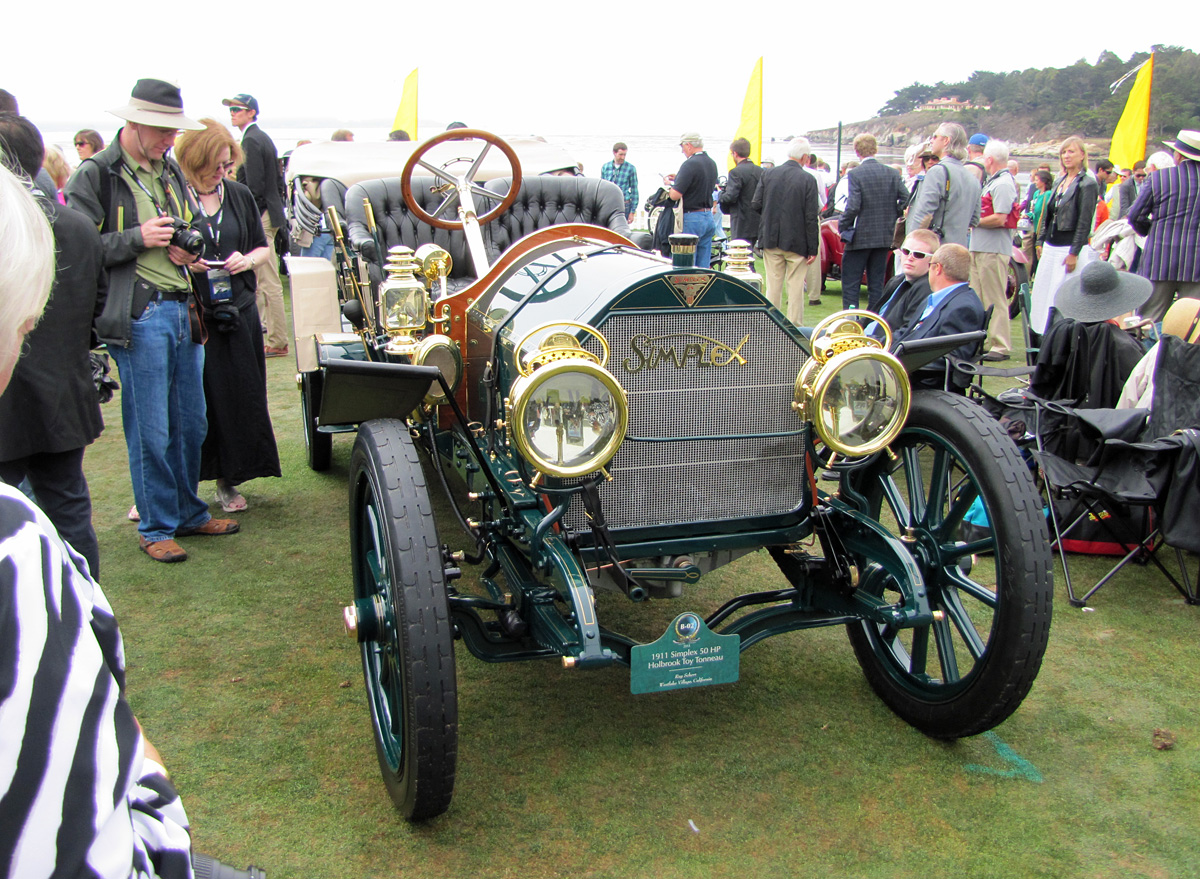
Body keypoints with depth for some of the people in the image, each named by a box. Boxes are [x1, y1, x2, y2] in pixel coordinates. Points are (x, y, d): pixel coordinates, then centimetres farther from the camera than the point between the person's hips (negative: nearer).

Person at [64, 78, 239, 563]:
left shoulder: (171, 172, 16)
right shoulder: (95, 175, -6)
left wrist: (189, 248, 6)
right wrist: (137, 238, -18)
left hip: (183, 310, 7)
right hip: (139, 317, -7)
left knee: (191, 423, 14)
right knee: (150, 432, 0)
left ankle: (188, 513, 30)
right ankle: (155, 527, 14)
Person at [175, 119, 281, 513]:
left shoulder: (240, 196, 11)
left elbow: (263, 247, 18)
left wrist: (248, 260, -3)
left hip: (237, 311, 5)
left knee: (237, 396, 8)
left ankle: (228, 480, 22)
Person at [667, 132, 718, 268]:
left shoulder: (690, 164, -16)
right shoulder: (712, 163, 10)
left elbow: (675, 195, -20)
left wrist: (669, 185, 1)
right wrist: (678, 179, 21)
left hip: (691, 218, -8)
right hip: (708, 216, 8)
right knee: (704, 267, 10)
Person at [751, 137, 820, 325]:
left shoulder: (768, 174, -1)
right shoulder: (807, 179, -10)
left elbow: (756, 205, -1)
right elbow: (811, 217, -10)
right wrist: (813, 249, -5)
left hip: (771, 239, 3)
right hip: (796, 242, -3)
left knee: (773, 285, 9)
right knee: (795, 286, 5)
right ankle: (795, 327, 8)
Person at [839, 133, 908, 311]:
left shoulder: (855, 174, -12)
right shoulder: (893, 173, 3)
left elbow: (853, 206, -19)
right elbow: (906, 201, -2)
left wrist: (842, 226, -5)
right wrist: (890, 219, 12)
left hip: (860, 236, -5)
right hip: (885, 236, 5)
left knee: (850, 284, 1)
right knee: (877, 284, 12)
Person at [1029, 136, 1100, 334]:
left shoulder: (1087, 184, -10)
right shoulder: (1059, 182, 14)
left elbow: (1085, 222, -15)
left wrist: (1074, 253, -18)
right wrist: (1041, 241, 16)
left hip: (1070, 249, -8)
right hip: (1051, 248, 8)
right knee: (1042, 294, 10)